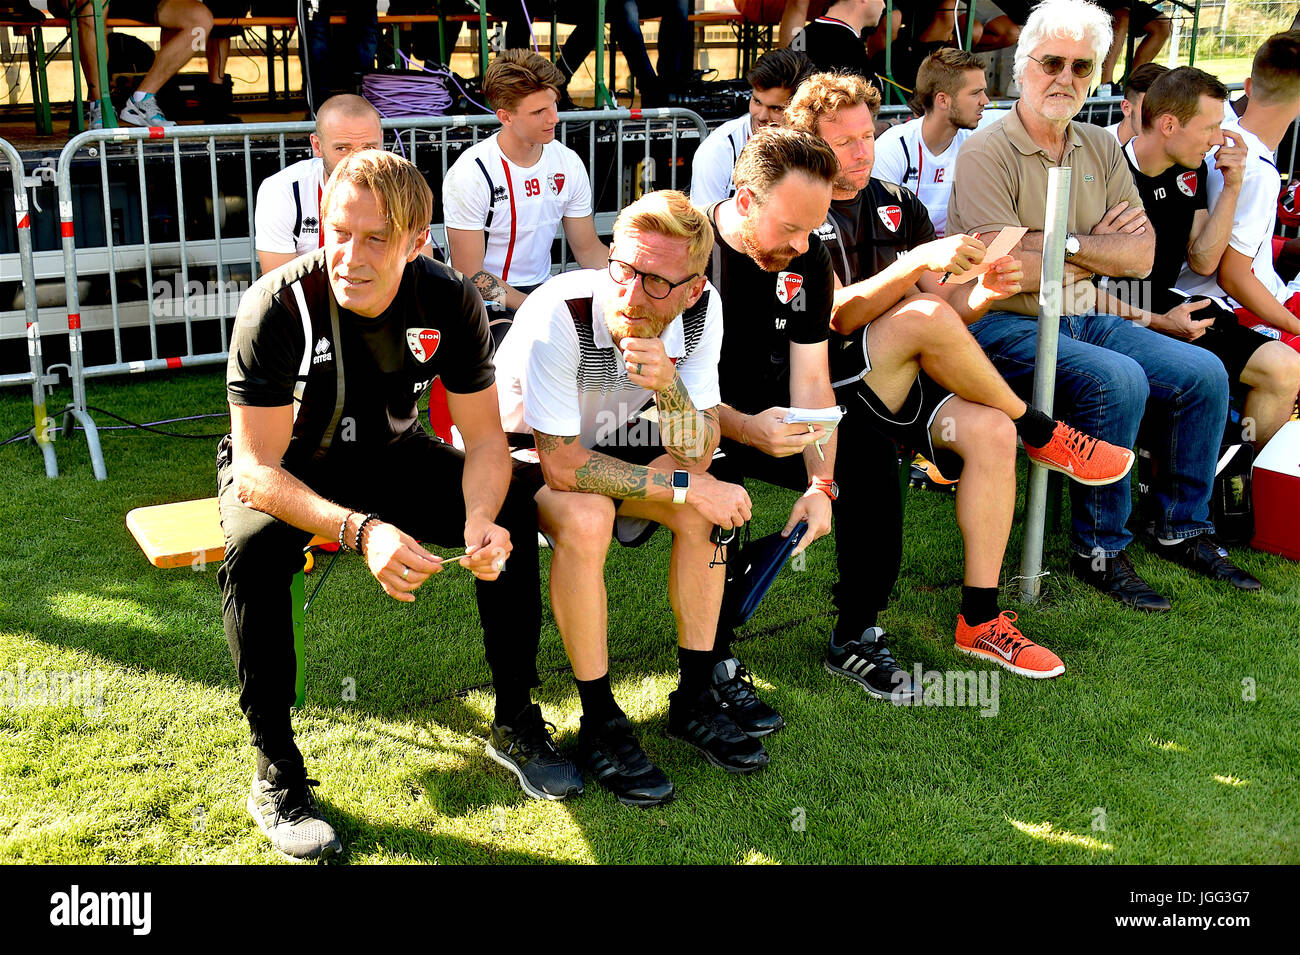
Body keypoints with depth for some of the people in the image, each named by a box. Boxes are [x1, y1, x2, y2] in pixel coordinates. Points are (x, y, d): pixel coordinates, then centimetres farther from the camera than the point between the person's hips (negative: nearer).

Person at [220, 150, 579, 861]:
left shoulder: (448, 301, -19)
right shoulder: (277, 308, -29)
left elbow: (485, 438, -14)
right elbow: (258, 470, -30)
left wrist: (481, 521, -36)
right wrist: (361, 531, -47)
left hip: (388, 454, 3)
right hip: (281, 469, -3)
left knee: (514, 514, -19)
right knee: (253, 550, -35)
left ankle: (515, 723, -1)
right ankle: (274, 771, -17)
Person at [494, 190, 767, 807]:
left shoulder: (700, 310, -19)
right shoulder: (560, 316, -34)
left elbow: (697, 458, -18)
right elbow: (561, 465, -31)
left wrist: (668, 386, -39)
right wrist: (687, 487, -28)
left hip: (603, 443, 5)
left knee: (708, 507, -17)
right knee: (586, 517, -34)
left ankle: (694, 698, -2)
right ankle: (600, 722, -18)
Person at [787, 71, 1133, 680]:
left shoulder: (897, 207, 16)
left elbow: (954, 312, 11)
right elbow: (838, 315, -17)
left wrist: (982, 294, -12)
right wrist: (920, 261, -28)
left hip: (902, 384, 6)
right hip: (832, 383, -5)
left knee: (990, 432, -24)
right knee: (926, 315, -31)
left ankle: (980, 620, -16)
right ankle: (1042, 435, -10)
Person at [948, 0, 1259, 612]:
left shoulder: (1102, 149, 11)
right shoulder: (987, 152, -10)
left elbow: (1142, 256, 2)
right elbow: (1010, 270, -20)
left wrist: (1066, 244, -13)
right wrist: (1098, 249, -6)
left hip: (1084, 320, 8)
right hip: (1003, 326, -7)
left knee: (1204, 373, -3)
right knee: (1118, 380, -29)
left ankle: (1182, 531, 14)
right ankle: (1099, 549, -14)